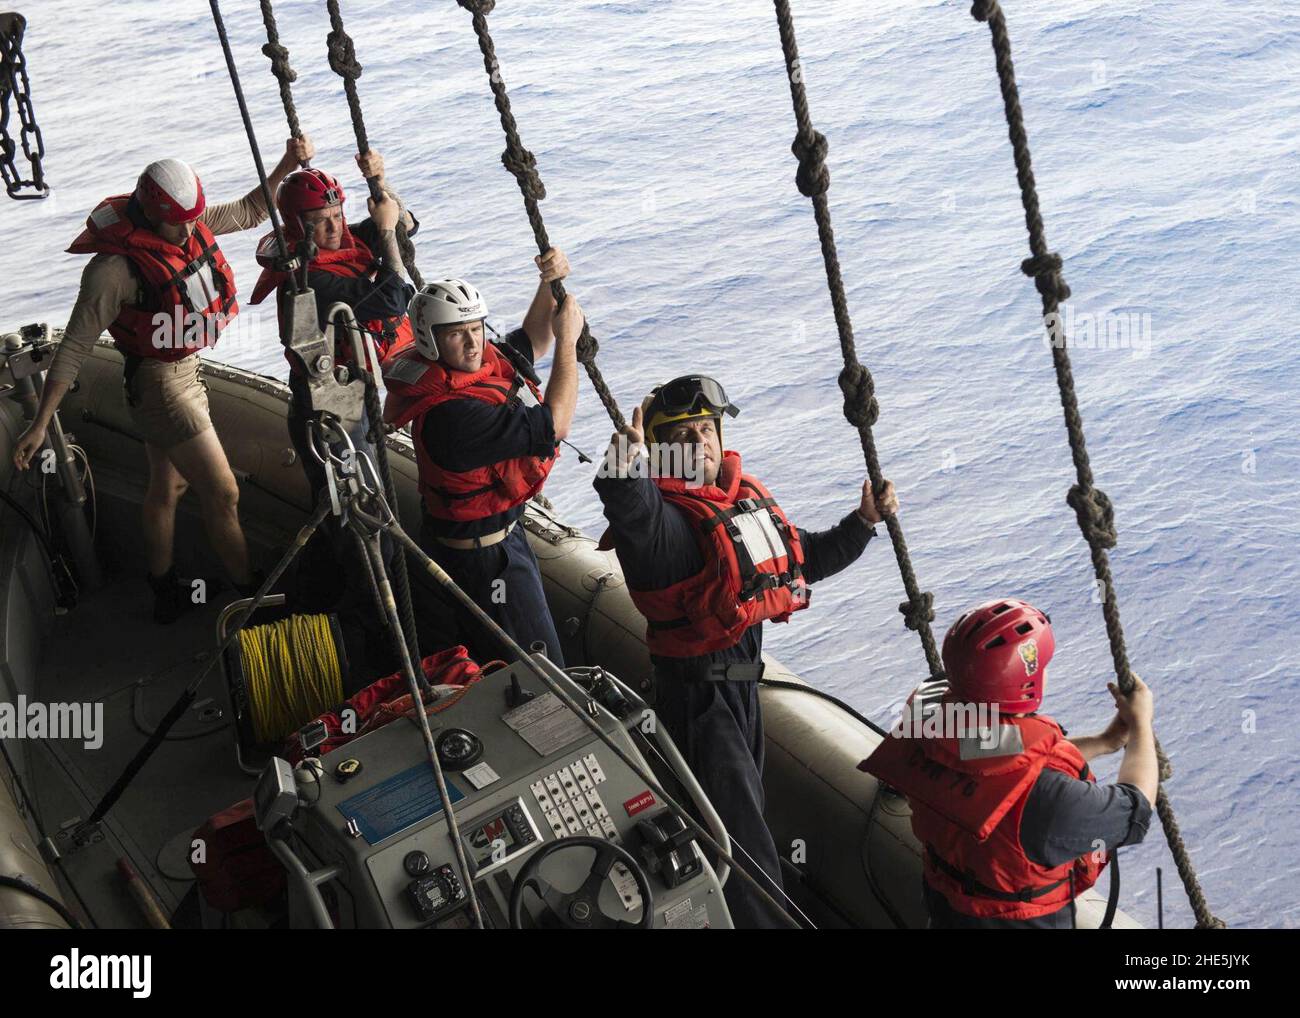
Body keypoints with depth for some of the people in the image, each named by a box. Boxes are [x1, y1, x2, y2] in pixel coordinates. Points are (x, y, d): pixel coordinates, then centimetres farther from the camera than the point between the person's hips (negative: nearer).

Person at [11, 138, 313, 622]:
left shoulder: (185, 220, -6)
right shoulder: (117, 266, -28)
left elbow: (247, 213, 12)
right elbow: (73, 348, -23)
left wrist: (286, 165, -3)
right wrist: (40, 424, -22)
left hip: (186, 370, 9)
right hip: (161, 384, -9)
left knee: (166, 487, 22)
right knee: (223, 494, -3)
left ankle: (165, 592, 38)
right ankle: (251, 594, 14)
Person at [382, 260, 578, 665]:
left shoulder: (487, 363, -4)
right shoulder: (452, 412, -32)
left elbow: (531, 342, 14)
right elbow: (554, 425, -29)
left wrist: (550, 283, -4)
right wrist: (568, 339, -20)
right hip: (484, 558, -9)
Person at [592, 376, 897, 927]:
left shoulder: (748, 494, 4)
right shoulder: (664, 515, -22)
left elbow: (802, 559, 17)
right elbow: (635, 516, -49)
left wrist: (863, 522, 8)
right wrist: (626, 465, -67)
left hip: (743, 679, 9)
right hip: (697, 690, -9)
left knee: (745, 805, 27)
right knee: (745, 843, -4)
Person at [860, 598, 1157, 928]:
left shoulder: (928, 734, -20)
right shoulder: (1042, 794, -39)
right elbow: (1133, 811, -19)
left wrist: (1104, 742, 7)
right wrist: (1141, 724, -5)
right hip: (1025, 921, -6)